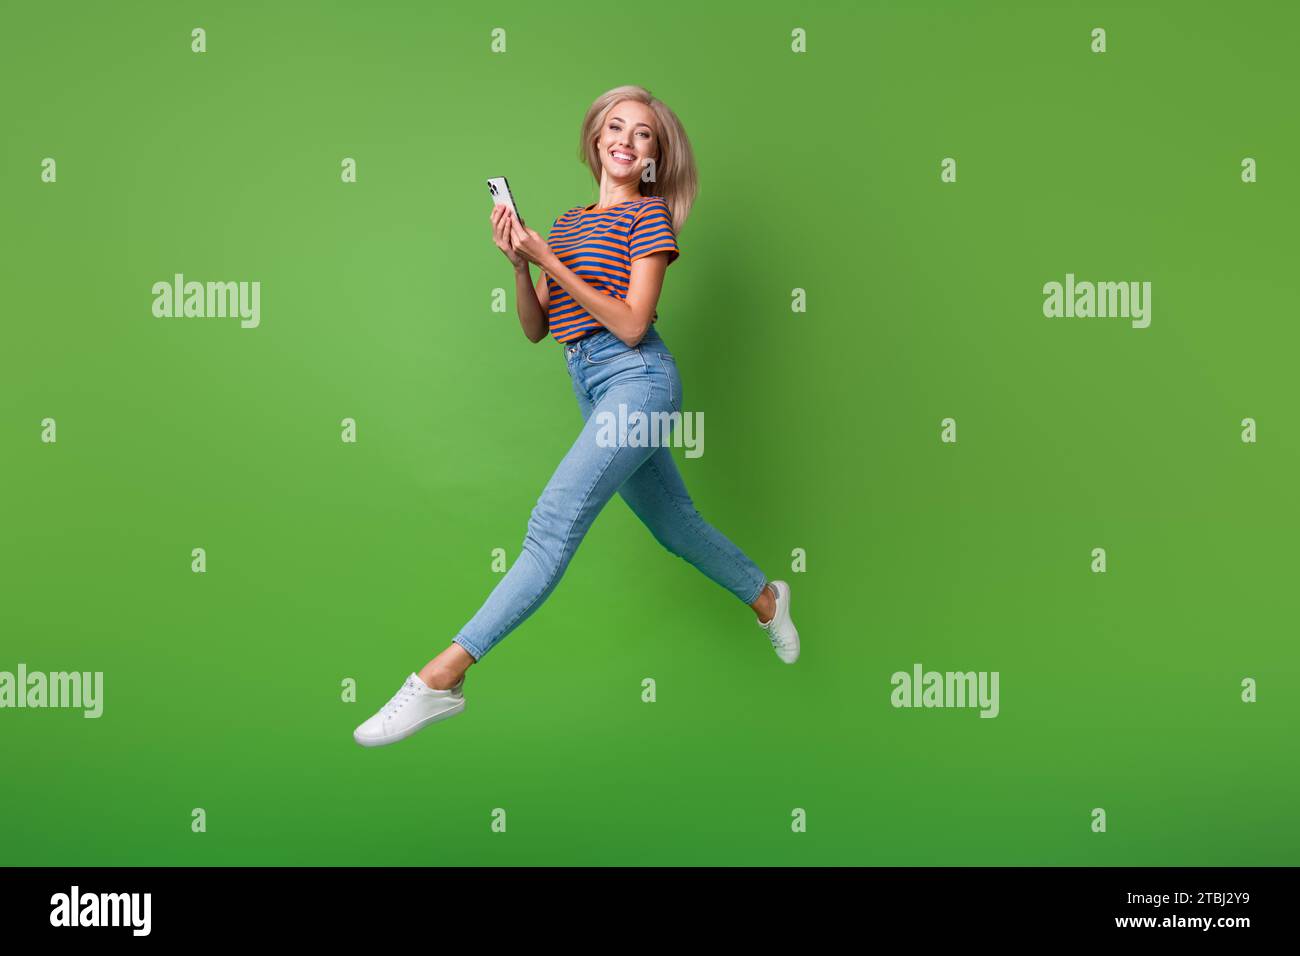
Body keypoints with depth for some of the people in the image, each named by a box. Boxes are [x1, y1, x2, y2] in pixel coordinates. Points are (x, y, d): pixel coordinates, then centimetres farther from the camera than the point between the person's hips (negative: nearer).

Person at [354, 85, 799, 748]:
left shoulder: (649, 214, -1)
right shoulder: (567, 223, 18)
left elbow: (631, 325, -12)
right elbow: (535, 329, 13)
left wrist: (550, 261, -13)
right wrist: (519, 262, -3)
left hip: (636, 378, -8)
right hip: (590, 387, 8)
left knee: (554, 522, -18)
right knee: (673, 524, 18)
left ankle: (442, 676, -18)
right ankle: (766, 599, 41)